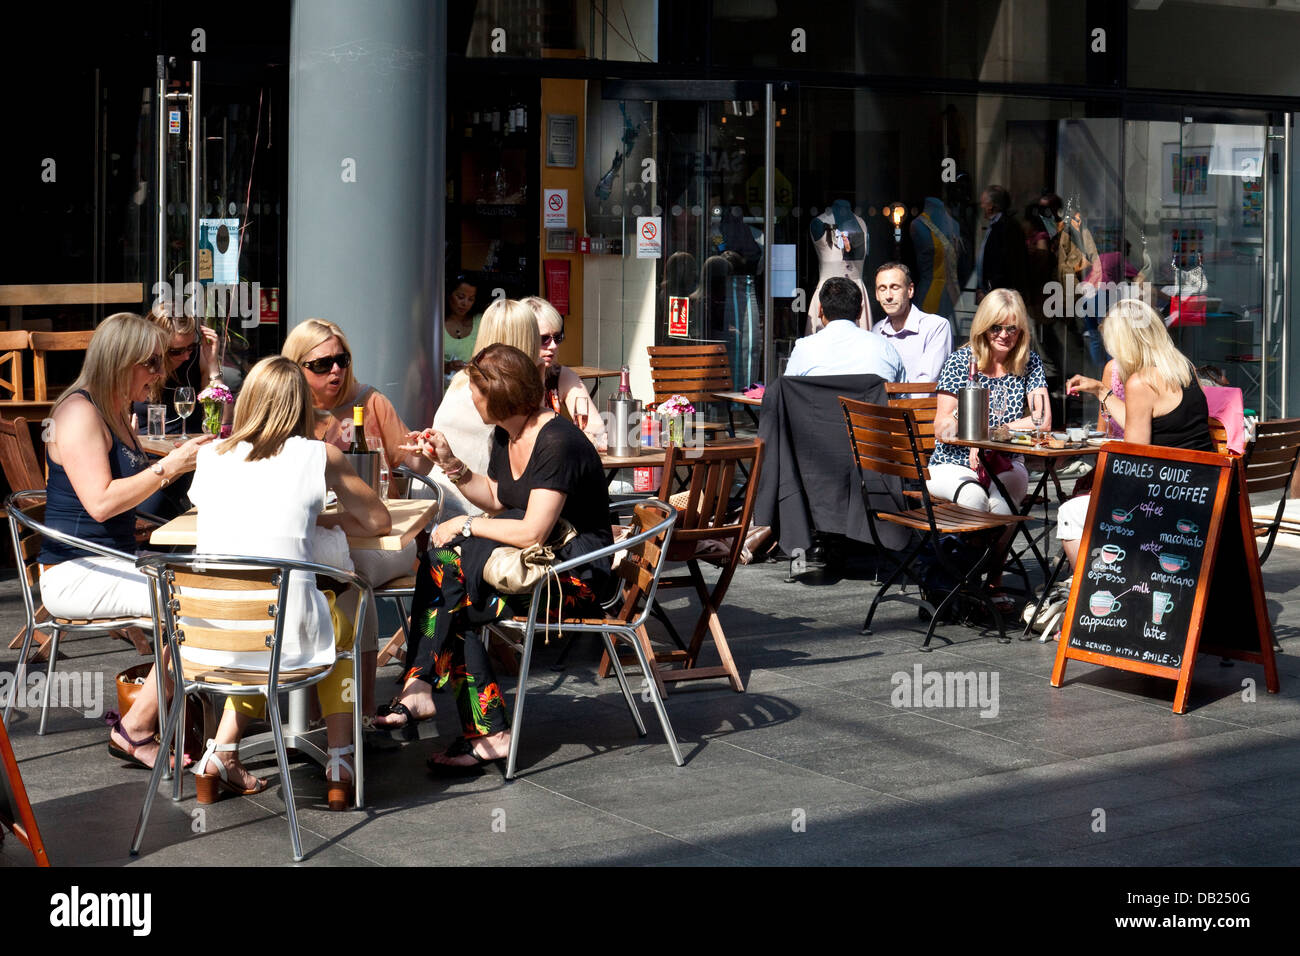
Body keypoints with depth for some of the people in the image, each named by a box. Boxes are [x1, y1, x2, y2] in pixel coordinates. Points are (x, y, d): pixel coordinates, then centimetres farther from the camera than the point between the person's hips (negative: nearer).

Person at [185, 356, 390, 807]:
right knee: (340, 624, 32)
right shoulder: (319, 456, 1)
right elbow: (379, 522, 14)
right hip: (285, 635, -3)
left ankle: (221, 752, 24)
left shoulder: (211, 456, 9)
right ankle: (341, 762, 23)